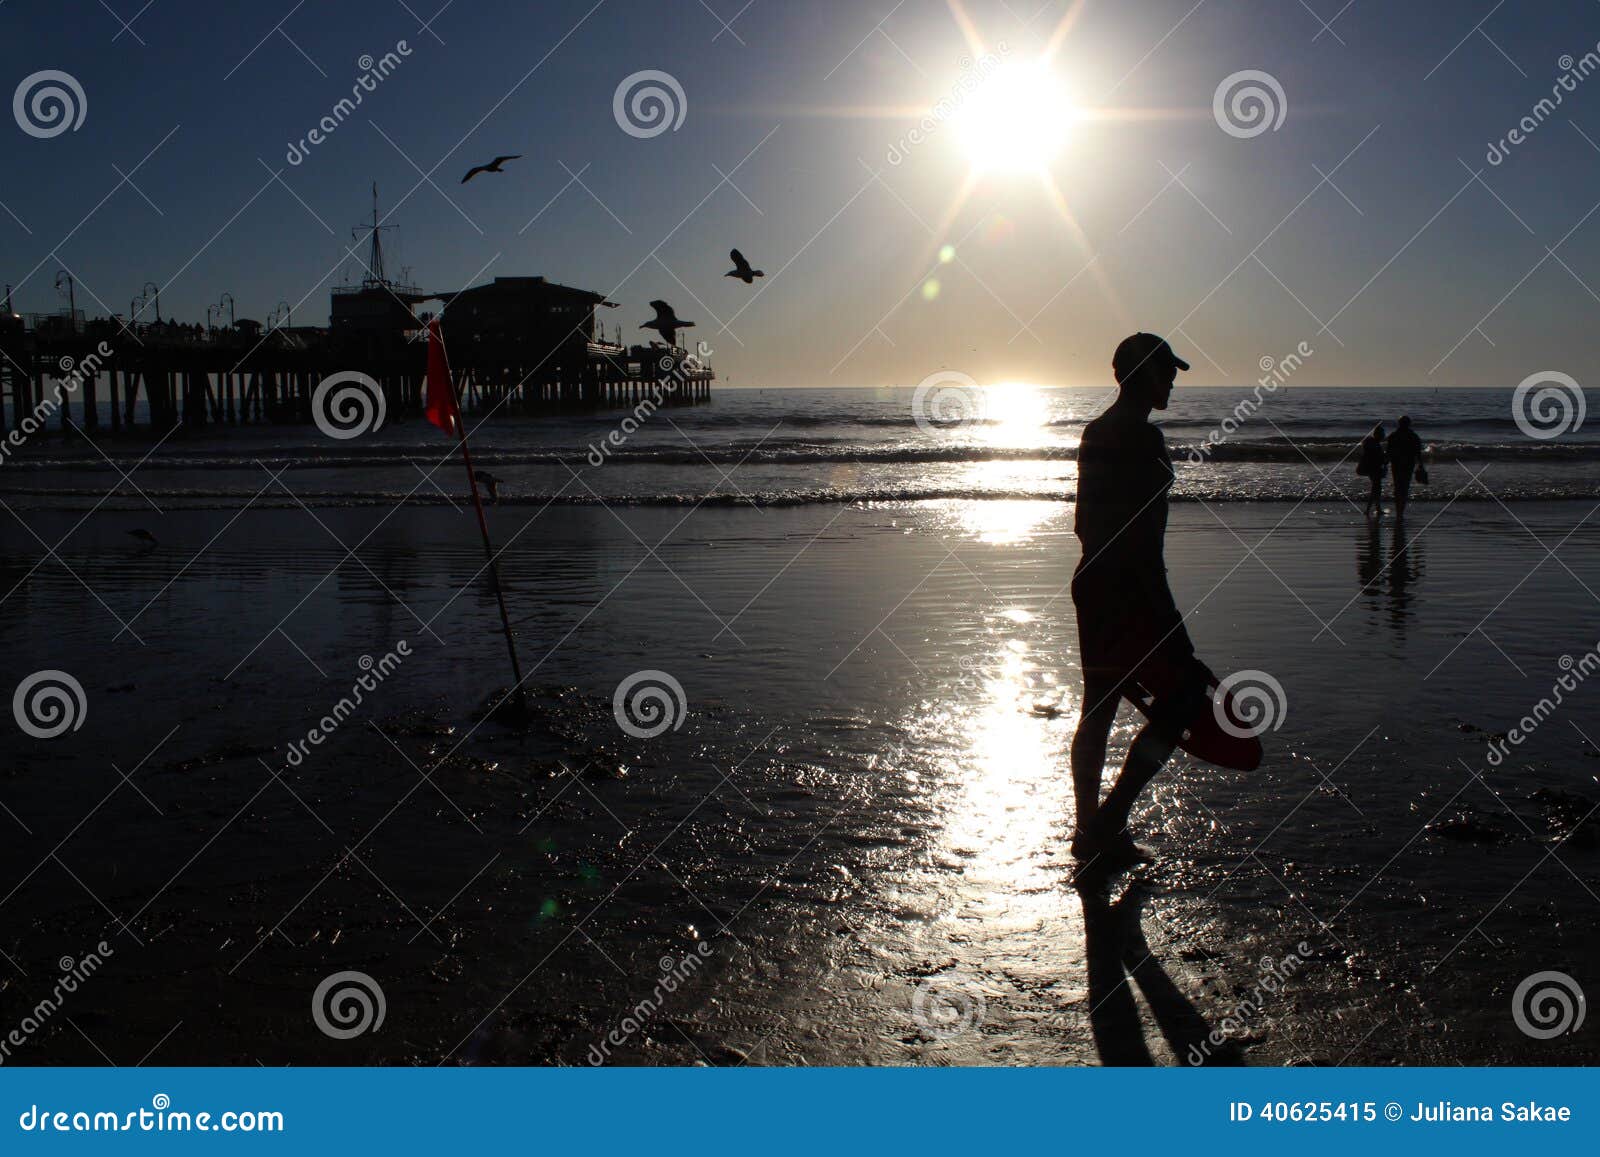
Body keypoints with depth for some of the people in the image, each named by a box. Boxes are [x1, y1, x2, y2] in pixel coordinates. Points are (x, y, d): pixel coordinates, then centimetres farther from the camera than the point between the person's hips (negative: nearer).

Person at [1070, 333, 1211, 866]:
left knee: (1098, 708, 13)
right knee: (1185, 691, -1)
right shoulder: (1142, 437, -15)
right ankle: (1112, 816, -4)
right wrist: (1167, 618, -19)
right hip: (1129, 587, -10)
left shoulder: (1095, 432, 14)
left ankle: (1091, 828, 19)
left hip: (1093, 581, 10)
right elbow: (1142, 533, -21)